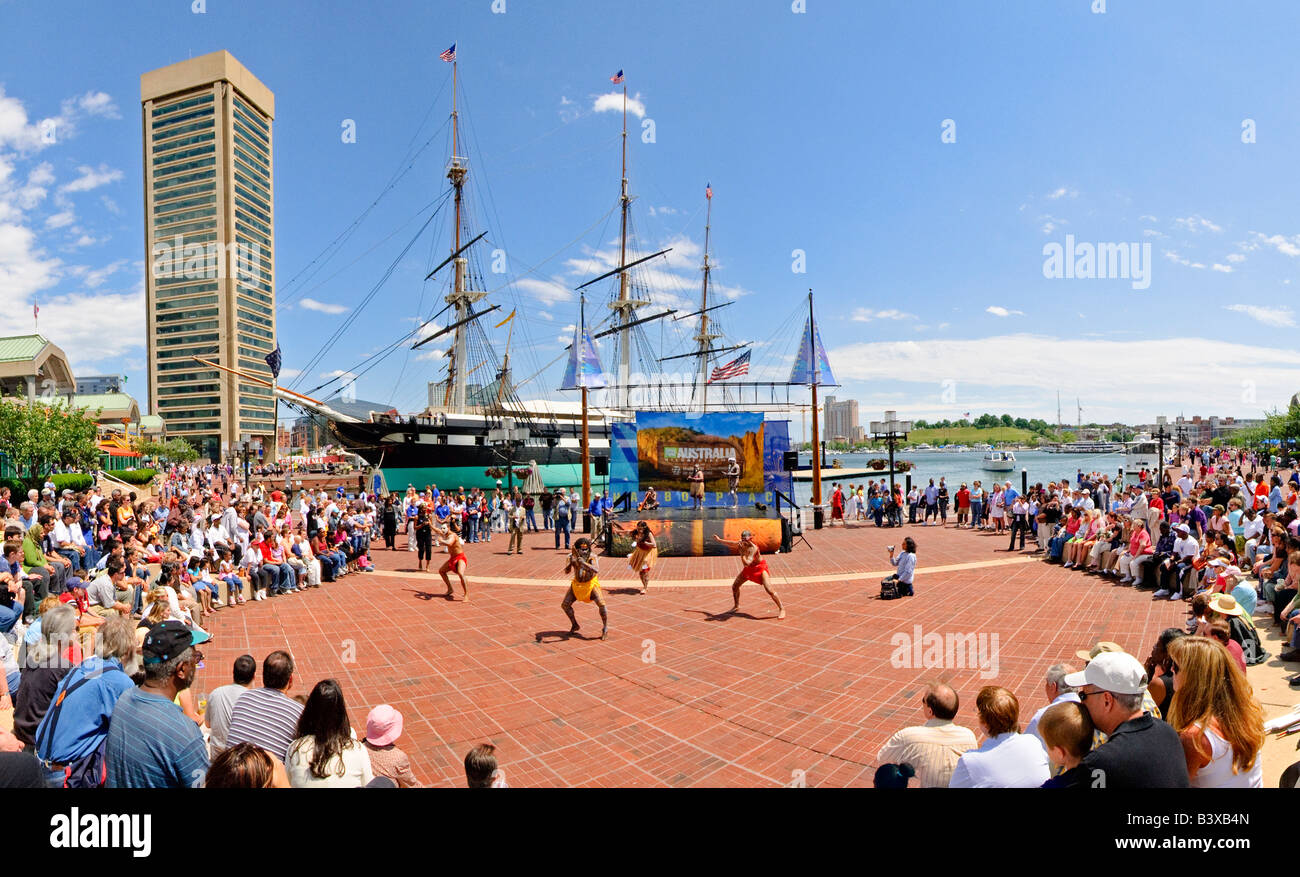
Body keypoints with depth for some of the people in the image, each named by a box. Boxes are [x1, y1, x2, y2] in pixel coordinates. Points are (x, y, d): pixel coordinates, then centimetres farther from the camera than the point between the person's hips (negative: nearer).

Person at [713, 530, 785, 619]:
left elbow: (747, 563, -43)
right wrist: (719, 540, 23)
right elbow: (731, 543, 12)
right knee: (734, 586, 11)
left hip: (760, 568, -8)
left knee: (769, 590, -20)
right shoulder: (741, 544, -12)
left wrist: (742, 553, -46)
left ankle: (782, 609, -7)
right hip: (748, 569, 8)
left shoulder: (753, 548, -33)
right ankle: (736, 606, 34)